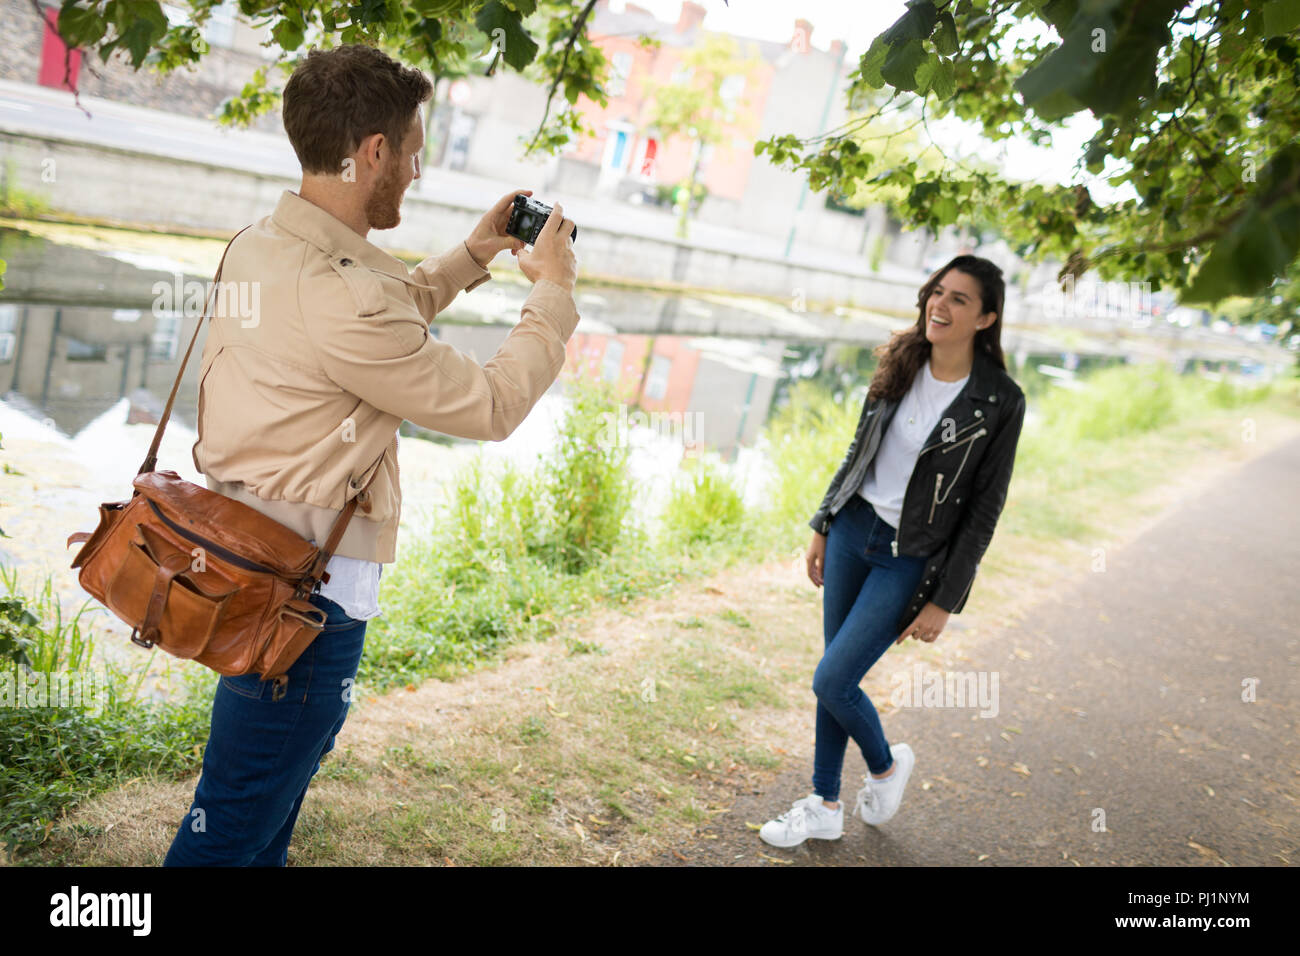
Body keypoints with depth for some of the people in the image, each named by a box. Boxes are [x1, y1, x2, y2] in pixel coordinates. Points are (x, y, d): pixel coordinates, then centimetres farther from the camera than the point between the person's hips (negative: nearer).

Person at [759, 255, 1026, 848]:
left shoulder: (1000, 401, -14)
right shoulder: (901, 365, 0)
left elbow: (984, 509, -11)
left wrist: (944, 601, -10)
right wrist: (823, 525, 14)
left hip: (910, 559, -5)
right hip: (853, 531, 5)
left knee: (831, 680, -6)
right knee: (838, 675, 12)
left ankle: (887, 766, 26)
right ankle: (824, 808, 29)